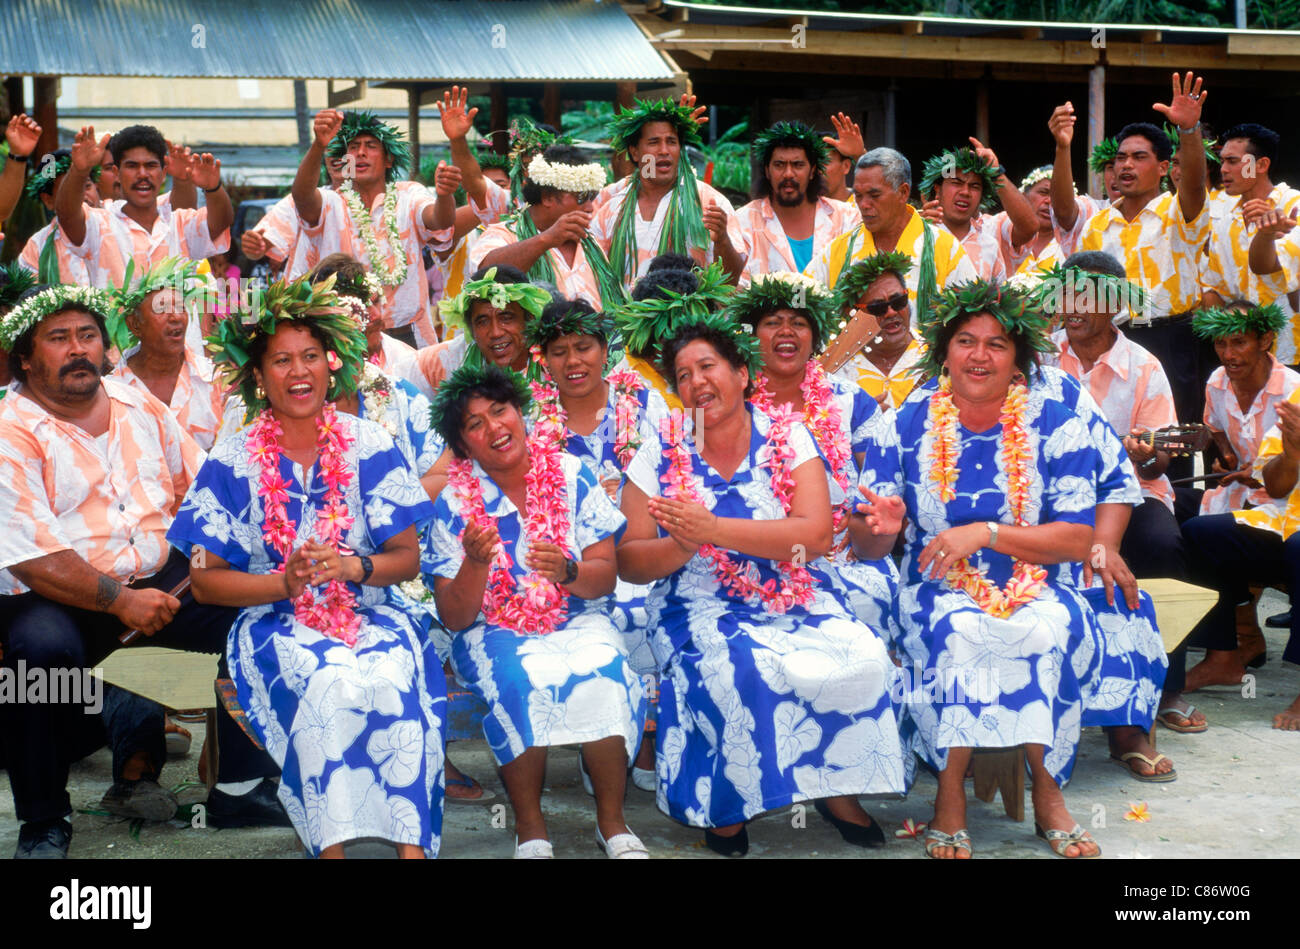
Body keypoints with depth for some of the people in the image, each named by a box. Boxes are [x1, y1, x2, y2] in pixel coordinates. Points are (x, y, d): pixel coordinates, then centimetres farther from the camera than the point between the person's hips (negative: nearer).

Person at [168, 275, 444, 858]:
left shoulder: (370, 447, 5)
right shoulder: (232, 463, 3)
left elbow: (408, 558, 4)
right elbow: (205, 581, 1)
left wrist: (352, 567, -17)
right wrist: (284, 582, -16)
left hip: (373, 614, 1)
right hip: (276, 624, -1)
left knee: (393, 681, -33)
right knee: (331, 687, -34)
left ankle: (413, 845, -31)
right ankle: (331, 844, -27)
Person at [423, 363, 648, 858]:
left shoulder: (571, 477, 0)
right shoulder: (454, 504, -3)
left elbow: (605, 577, -2)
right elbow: (455, 619, -5)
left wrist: (566, 570, -25)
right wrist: (476, 563, -25)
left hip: (578, 620, 1)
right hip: (494, 632, -1)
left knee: (606, 673, -31)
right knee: (522, 680, -34)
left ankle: (612, 822, -13)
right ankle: (530, 828, -15)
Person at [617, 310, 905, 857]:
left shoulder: (787, 437, 2)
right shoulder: (660, 454, 3)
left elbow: (816, 536, -12)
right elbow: (629, 563, 1)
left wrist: (713, 530, -20)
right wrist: (681, 547, -21)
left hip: (794, 601, 2)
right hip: (700, 607, -1)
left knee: (862, 657, -24)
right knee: (747, 670, -33)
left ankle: (837, 788, 0)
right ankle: (726, 806, -9)